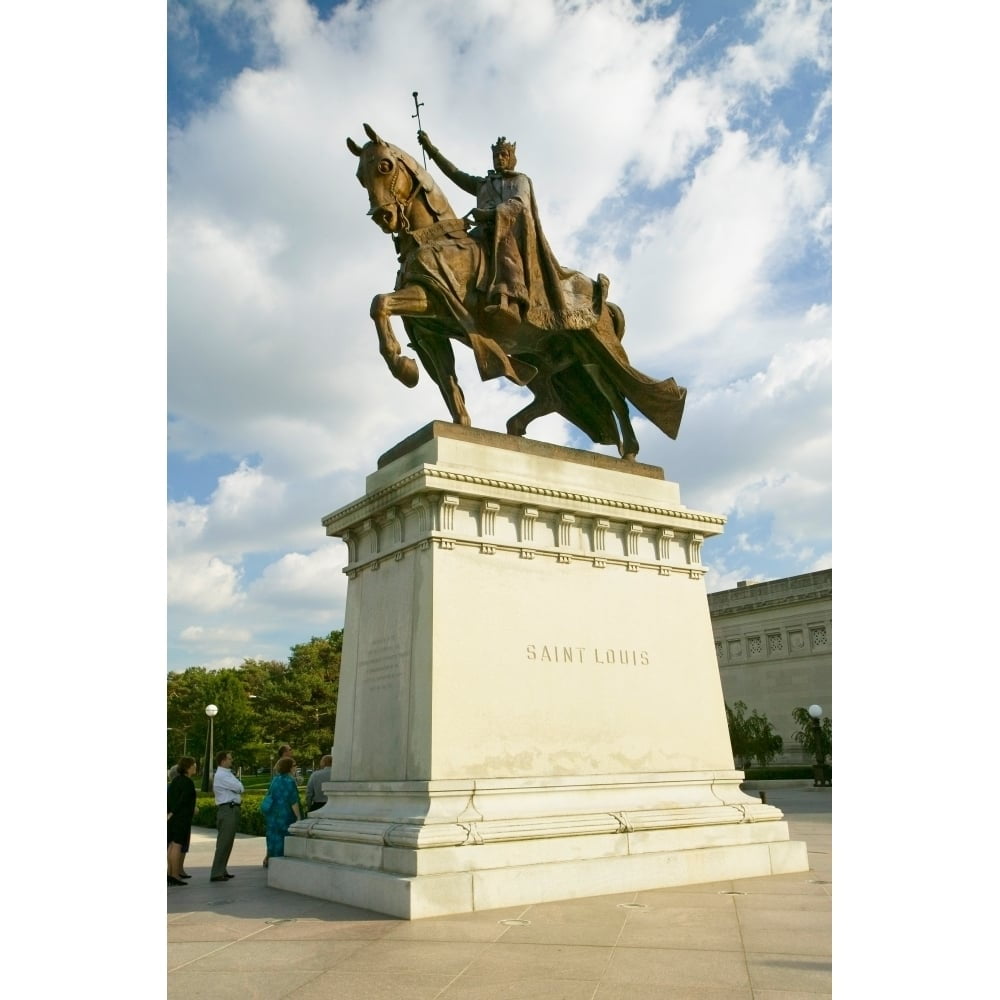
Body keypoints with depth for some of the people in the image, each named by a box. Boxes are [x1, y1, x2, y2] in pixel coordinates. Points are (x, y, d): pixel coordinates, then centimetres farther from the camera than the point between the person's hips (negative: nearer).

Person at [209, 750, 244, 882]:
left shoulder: (227, 773, 16)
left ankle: (221, 871, 23)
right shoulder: (221, 775, -14)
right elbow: (240, 788, -15)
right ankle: (216, 874, -7)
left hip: (232, 809, 10)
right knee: (224, 842, -9)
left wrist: (239, 793, -2)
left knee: (227, 842, 15)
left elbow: (239, 789, 17)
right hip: (228, 810, -10)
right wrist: (238, 781, 3)